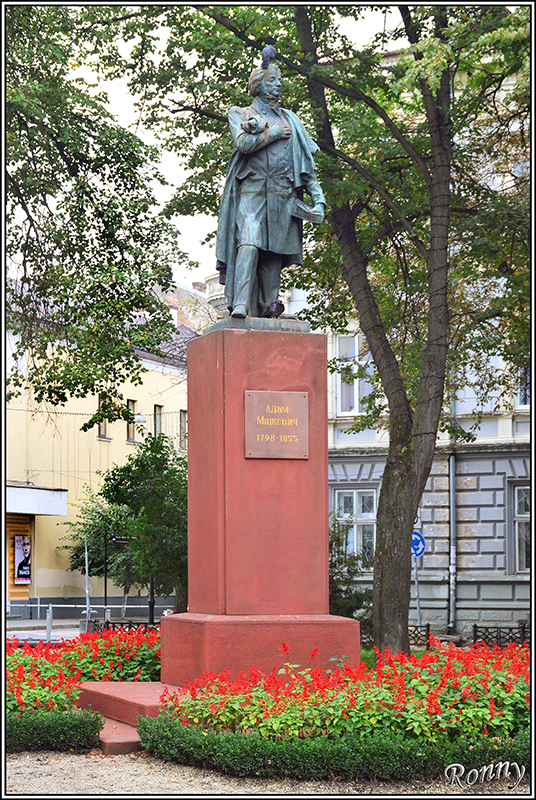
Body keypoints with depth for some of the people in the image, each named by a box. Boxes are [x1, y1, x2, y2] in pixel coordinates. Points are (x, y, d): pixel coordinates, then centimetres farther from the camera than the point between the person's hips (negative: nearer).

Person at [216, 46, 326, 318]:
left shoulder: (290, 120, 25)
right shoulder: (241, 114, 16)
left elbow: (307, 165, 19)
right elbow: (243, 143, -7)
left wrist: (318, 198, 7)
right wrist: (275, 133, 3)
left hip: (283, 193, 4)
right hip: (252, 190, -3)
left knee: (274, 251, -4)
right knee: (249, 243, -21)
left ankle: (269, 307, -4)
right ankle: (240, 304, -29)